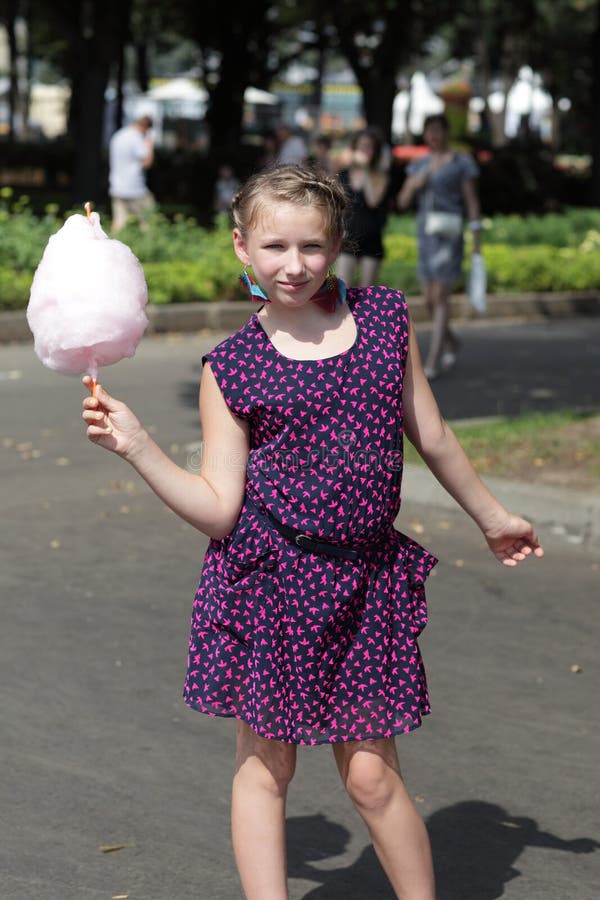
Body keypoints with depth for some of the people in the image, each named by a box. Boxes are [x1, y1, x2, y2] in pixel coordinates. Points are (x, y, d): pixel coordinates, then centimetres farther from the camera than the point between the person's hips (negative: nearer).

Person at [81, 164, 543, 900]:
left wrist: (491, 518, 26)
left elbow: (432, 438, 17)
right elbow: (219, 508, -5)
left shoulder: (383, 318, 4)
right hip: (267, 578, -1)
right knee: (263, 766, 6)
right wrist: (136, 446, -15)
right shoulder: (232, 367, -2)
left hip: (364, 580, 1)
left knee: (371, 776, 4)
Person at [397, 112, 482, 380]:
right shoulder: (419, 165, 13)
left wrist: (477, 242, -7)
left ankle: (431, 363, -9)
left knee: (440, 298, -10)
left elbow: (472, 201, -4)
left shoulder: (462, 162, -3)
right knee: (429, 300, 9)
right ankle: (450, 342, 36)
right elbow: (403, 202, 10)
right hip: (425, 235, 6)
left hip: (448, 237, -6)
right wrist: (413, 185, -12)